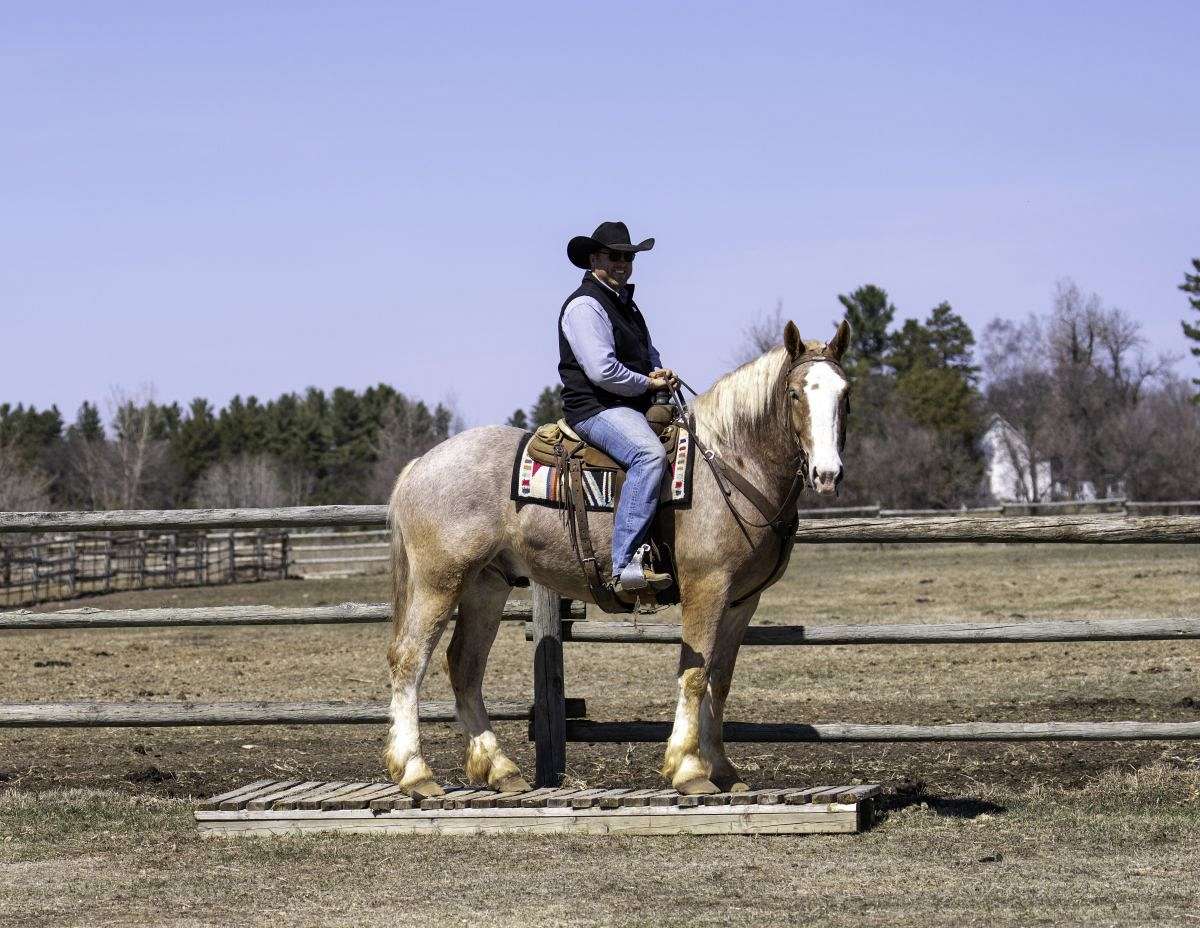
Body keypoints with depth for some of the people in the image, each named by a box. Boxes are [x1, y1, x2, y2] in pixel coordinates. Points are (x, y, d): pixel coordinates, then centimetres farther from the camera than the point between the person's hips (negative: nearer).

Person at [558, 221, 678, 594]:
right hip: (596, 408, -11)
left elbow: (648, 353, 33)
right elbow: (602, 370, -20)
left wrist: (661, 372, 9)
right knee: (650, 454, -35)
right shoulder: (584, 305, -9)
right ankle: (626, 563, -43)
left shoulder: (627, 304, 23)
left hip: (636, 408, 11)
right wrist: (649, 384, -7)